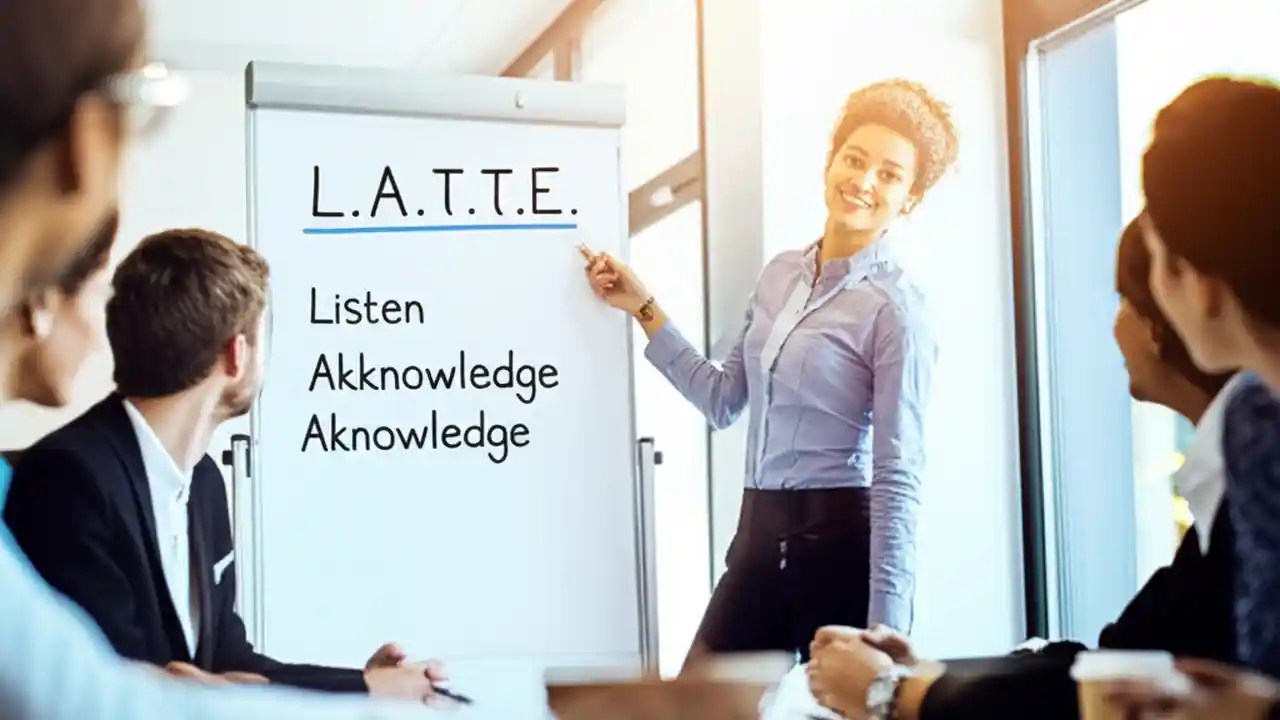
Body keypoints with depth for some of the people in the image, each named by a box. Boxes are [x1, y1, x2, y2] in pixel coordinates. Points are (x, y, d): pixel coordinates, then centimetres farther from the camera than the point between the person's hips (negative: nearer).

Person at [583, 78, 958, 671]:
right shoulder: (780, 274, 9)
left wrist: (886, 636, -20)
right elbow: (724, 401, 16)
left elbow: (898, 478, -15)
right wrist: (643, 309, 11)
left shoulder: (895, 310, -11)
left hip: (839, 539, -6)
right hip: (760, 532, 7)